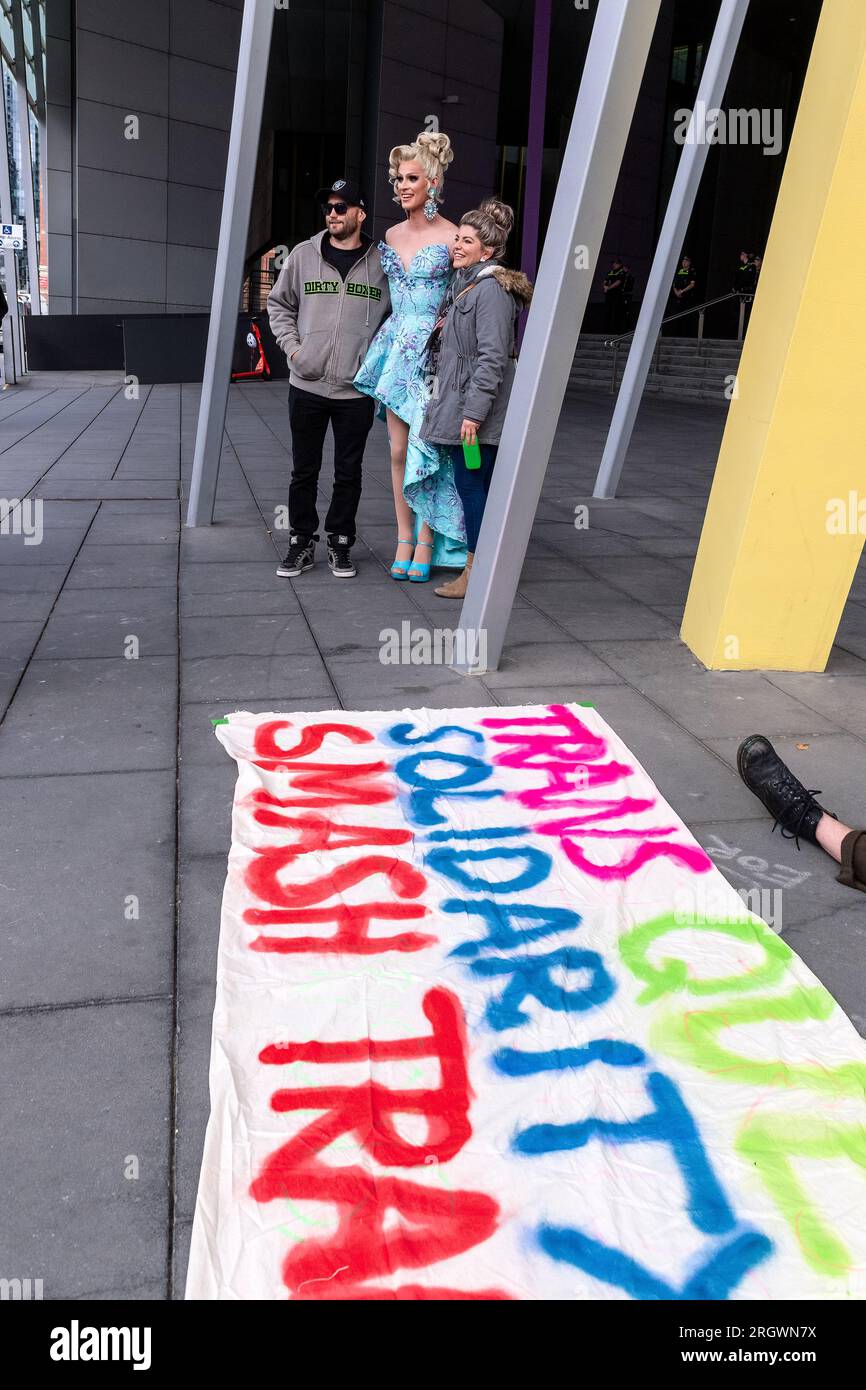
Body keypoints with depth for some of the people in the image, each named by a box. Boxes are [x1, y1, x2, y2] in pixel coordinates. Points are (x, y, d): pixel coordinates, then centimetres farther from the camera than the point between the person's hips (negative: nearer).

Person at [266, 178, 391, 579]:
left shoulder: (382, 263, 2)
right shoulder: (304, 255, 5)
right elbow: (279, 304, 13)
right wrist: (292, 347, 0)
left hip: (357, 389, -1)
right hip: (307, 385, 1)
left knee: (348, 473, 7)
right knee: (304, 471, 7)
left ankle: (340, 544, 20)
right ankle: (301, 543, 19)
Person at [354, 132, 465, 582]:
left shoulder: (451, 237, -5)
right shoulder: (391, 235, 13)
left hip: (433, 349, -5)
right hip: (396, 346, 6)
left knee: (425, 445, -6)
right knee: (399, 450, 5)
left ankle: (425, 543, 4)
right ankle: (404, 537, 13)